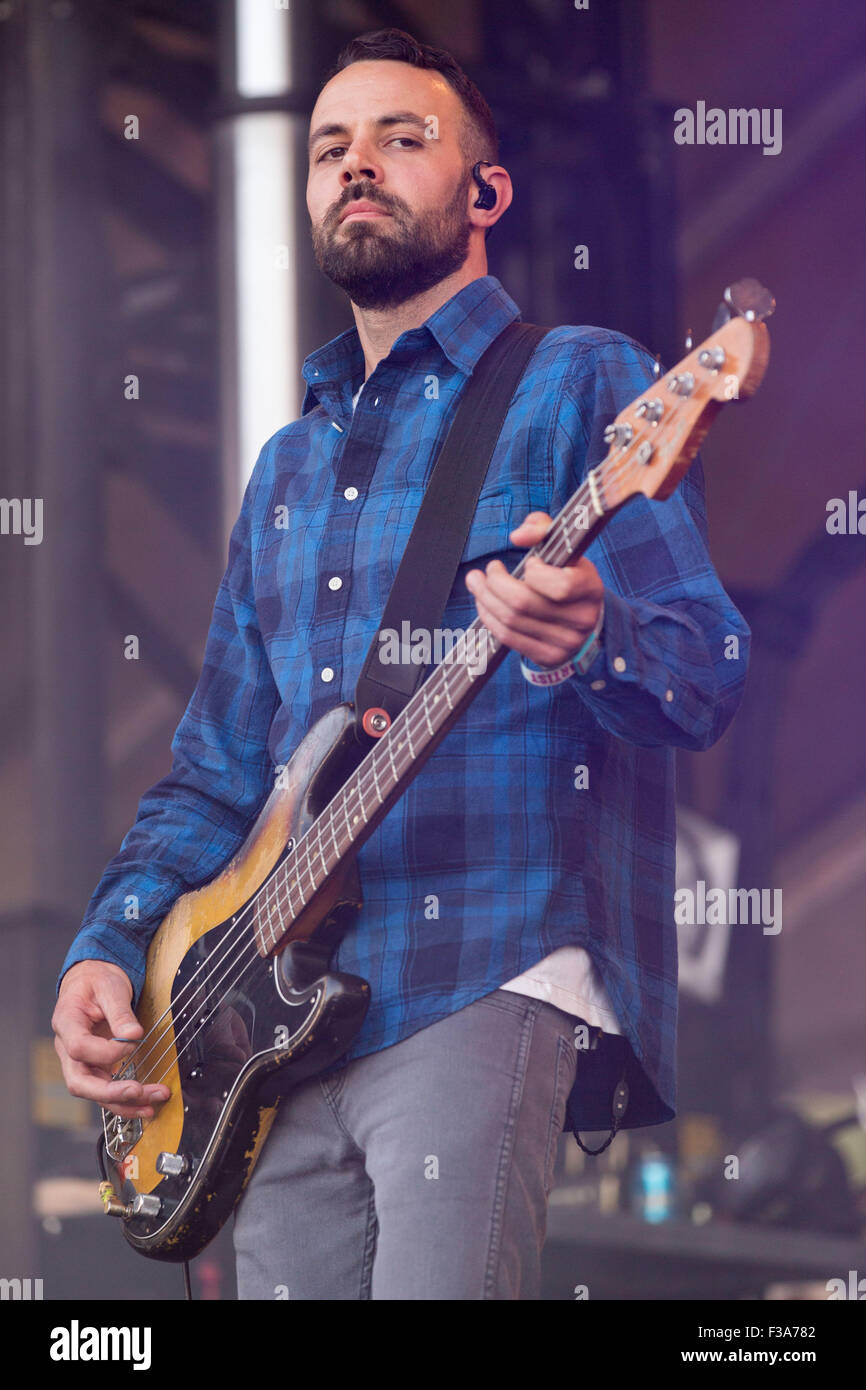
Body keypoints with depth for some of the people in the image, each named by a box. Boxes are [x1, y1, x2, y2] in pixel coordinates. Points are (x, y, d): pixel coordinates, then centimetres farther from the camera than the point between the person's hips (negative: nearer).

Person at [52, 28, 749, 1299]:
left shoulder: (577, 386, 3)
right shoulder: (290, 466, 24)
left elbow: (707, 678, -8)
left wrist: (585, 642, -31)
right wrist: (110, 947, 8)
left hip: (486, 990, -6)